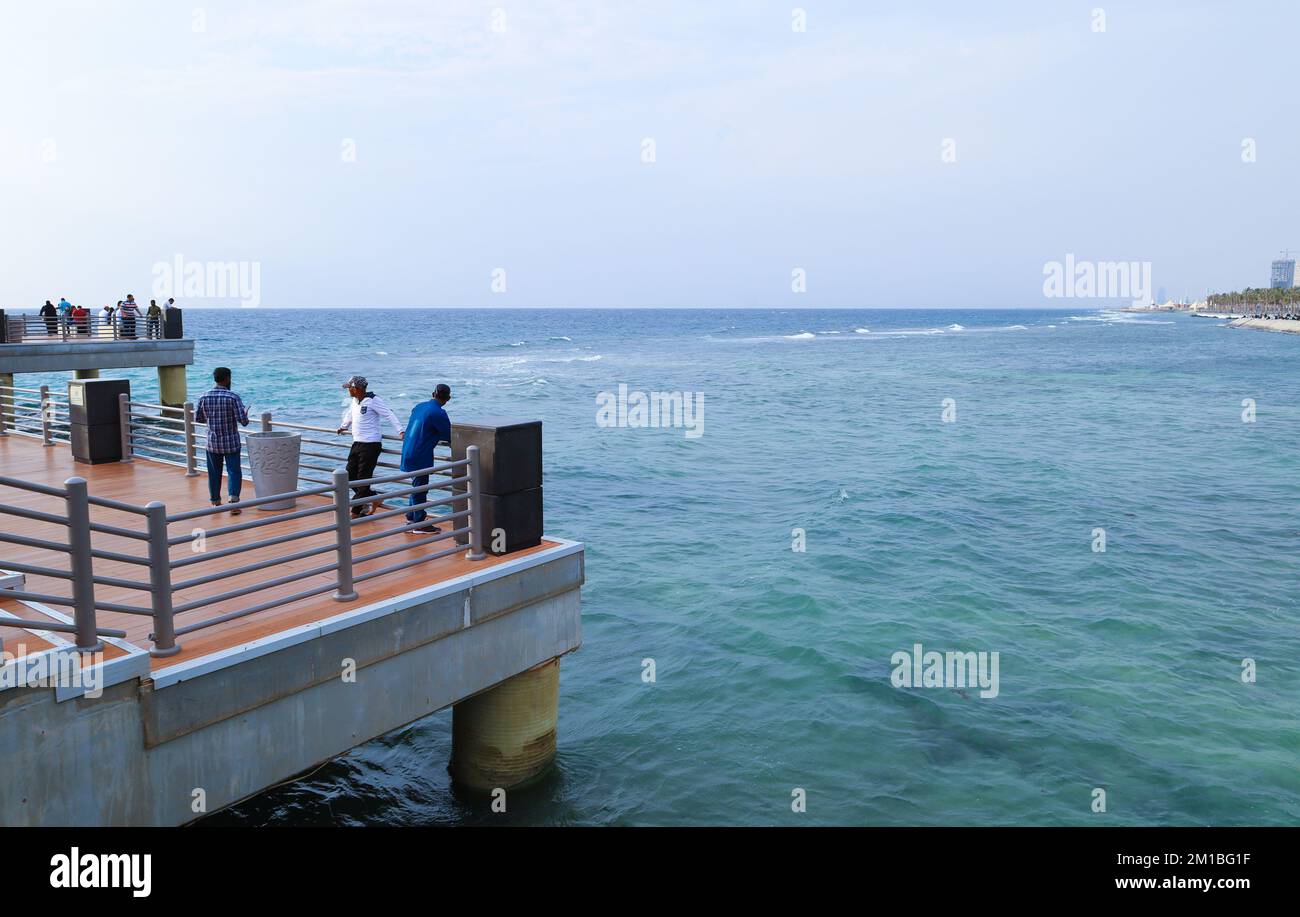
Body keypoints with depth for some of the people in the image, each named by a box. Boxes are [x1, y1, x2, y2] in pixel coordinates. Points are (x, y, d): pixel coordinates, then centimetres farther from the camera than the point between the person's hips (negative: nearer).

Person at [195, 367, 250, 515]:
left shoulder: (204, 398, -2)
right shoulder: (233, 397, -13)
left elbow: (198, 418, 8)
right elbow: (243, 420, -18)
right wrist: (246, 415, 4)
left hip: (212, 443, 3)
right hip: (231, 443, -3)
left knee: (214, 473, 13)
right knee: (234, 472, 1)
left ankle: (216, 502, 22)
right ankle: (233, 500, -12)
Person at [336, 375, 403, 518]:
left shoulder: (373, 400, -13)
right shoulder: (354, 401, 12)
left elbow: (389, 415, -17)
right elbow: (349, 415, 32)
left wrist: (400, 431, -27)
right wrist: (343, 427, 48)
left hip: (371, 445, -9)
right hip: (357, 444, 9)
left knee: (363, 478, -6)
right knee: (350, 476, 7)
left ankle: (356, 512, 1)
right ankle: (373, 498, 18)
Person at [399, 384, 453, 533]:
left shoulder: (419, 407, 10)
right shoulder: (439, 414, -15)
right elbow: (449, 436, -8)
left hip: (408, 453, 8)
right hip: (420, 457, -8)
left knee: (416, 488, 18)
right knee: (420, 490, 1)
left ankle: (411, 520, 24)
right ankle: (420, 525, 8)